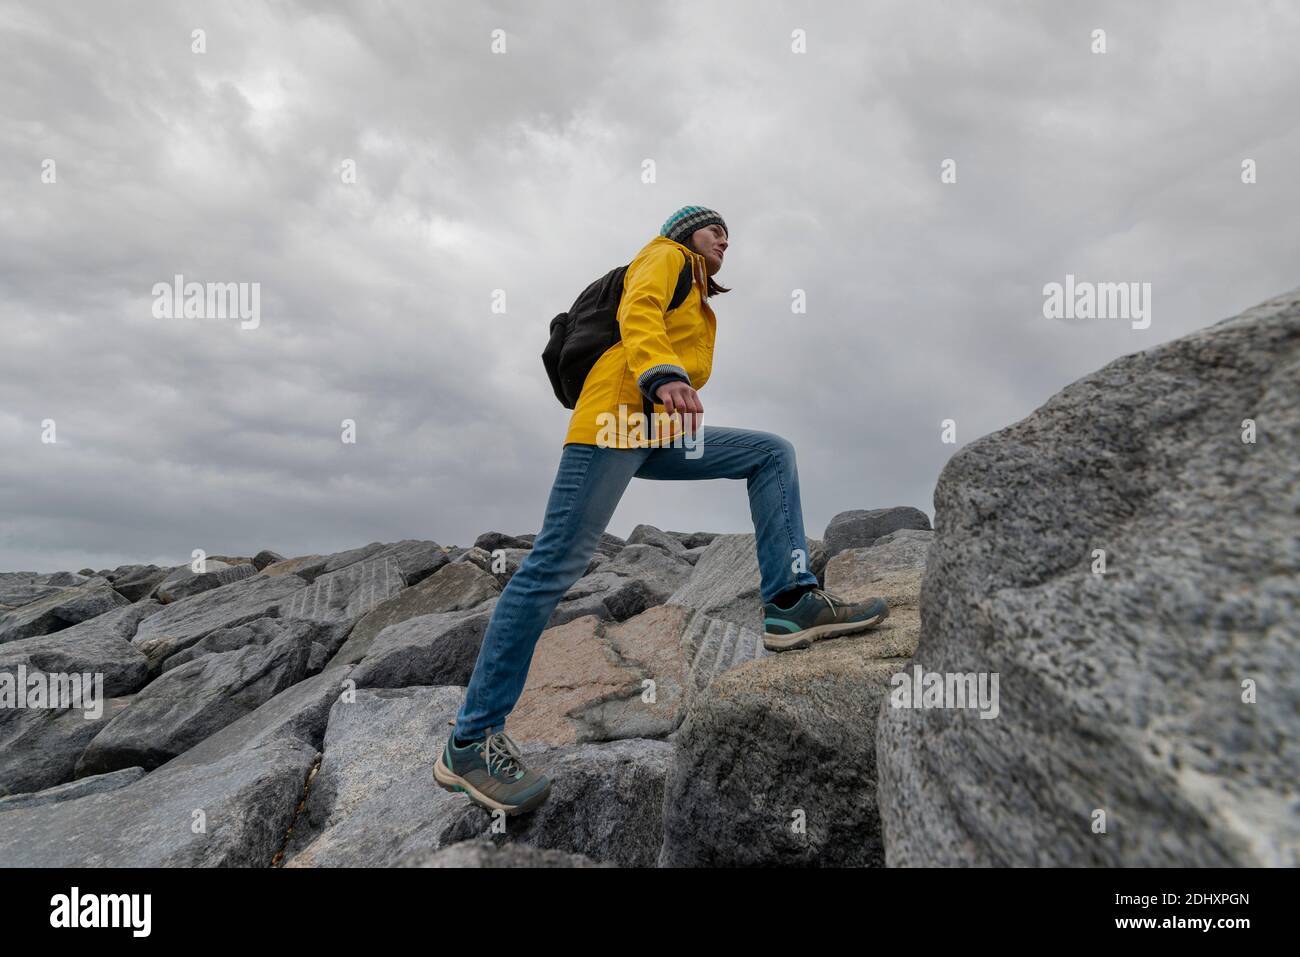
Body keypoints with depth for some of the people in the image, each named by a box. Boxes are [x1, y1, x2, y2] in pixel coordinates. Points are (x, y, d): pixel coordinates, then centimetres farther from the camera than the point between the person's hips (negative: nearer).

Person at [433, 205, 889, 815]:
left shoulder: (698, 300, 35)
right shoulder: (666, 255, 11)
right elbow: (637, 313, -11)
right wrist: (663, 375, -29)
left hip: (663, 435, 9)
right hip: (618, 417, -9)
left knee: (772, 454, 5)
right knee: (558, 563, -15)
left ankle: (790, 602, -9)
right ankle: (470, 741, -11)